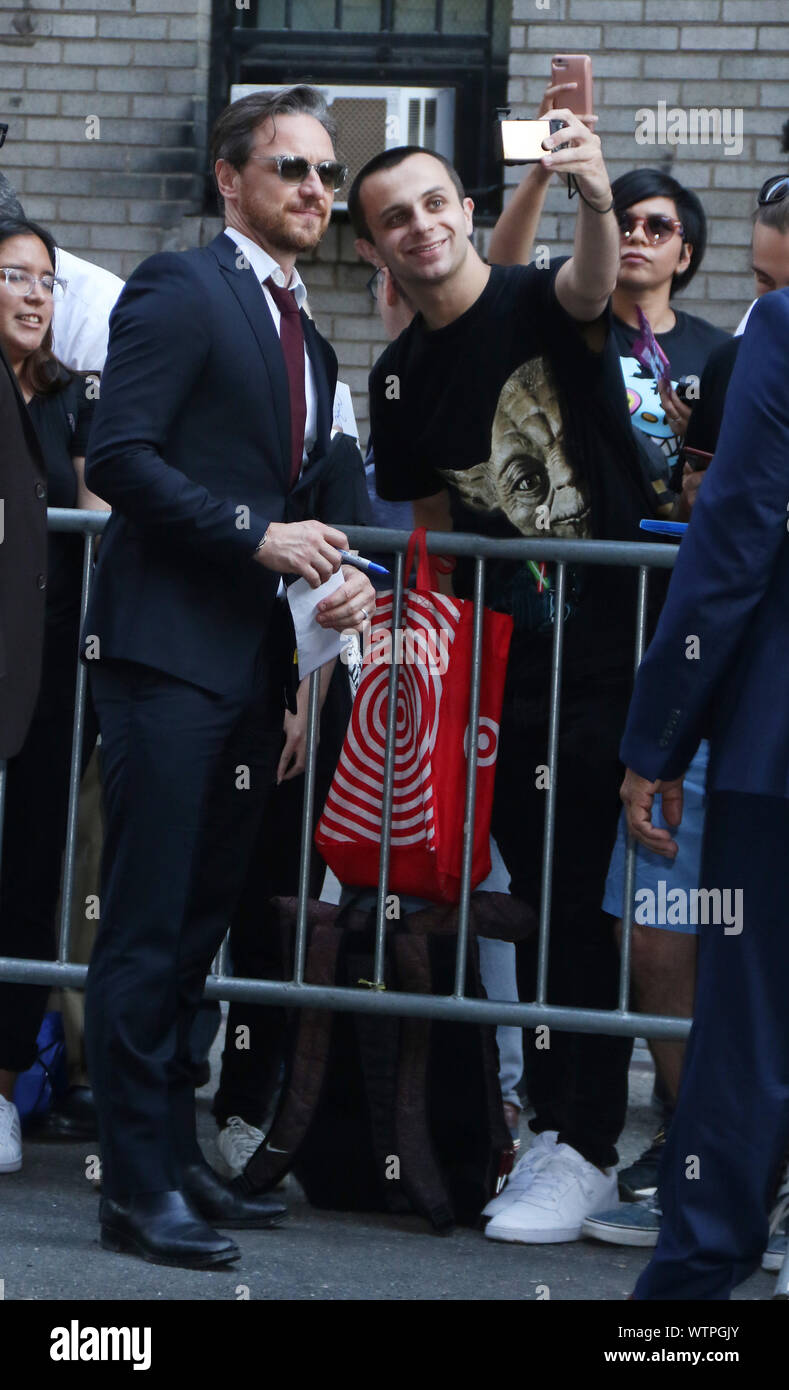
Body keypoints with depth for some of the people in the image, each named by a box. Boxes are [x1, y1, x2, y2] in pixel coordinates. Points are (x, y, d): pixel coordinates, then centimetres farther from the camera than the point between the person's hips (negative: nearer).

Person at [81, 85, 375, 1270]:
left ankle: (177, 1159, 18)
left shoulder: (308, 337, 20)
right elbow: (119, 458, -15)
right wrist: (257, 534, -18)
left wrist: (335, 579, 6)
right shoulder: (180, 290, -7)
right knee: (147, 927, -7)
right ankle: (138, 1186, -6)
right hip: (167, 650, -8)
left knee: (198, 923, 12)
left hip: (252, 661, 9)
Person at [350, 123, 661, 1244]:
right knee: (543, 900, 10)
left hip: (620, 644, -6)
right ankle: (560, 1129, 19)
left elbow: (591, 284, -32)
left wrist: (597, 205, -52)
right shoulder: (400, 377, 10)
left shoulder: (539, 303, -7)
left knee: (596, 900, -4)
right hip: (515, 668, 6)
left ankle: (584, 1150, 1)